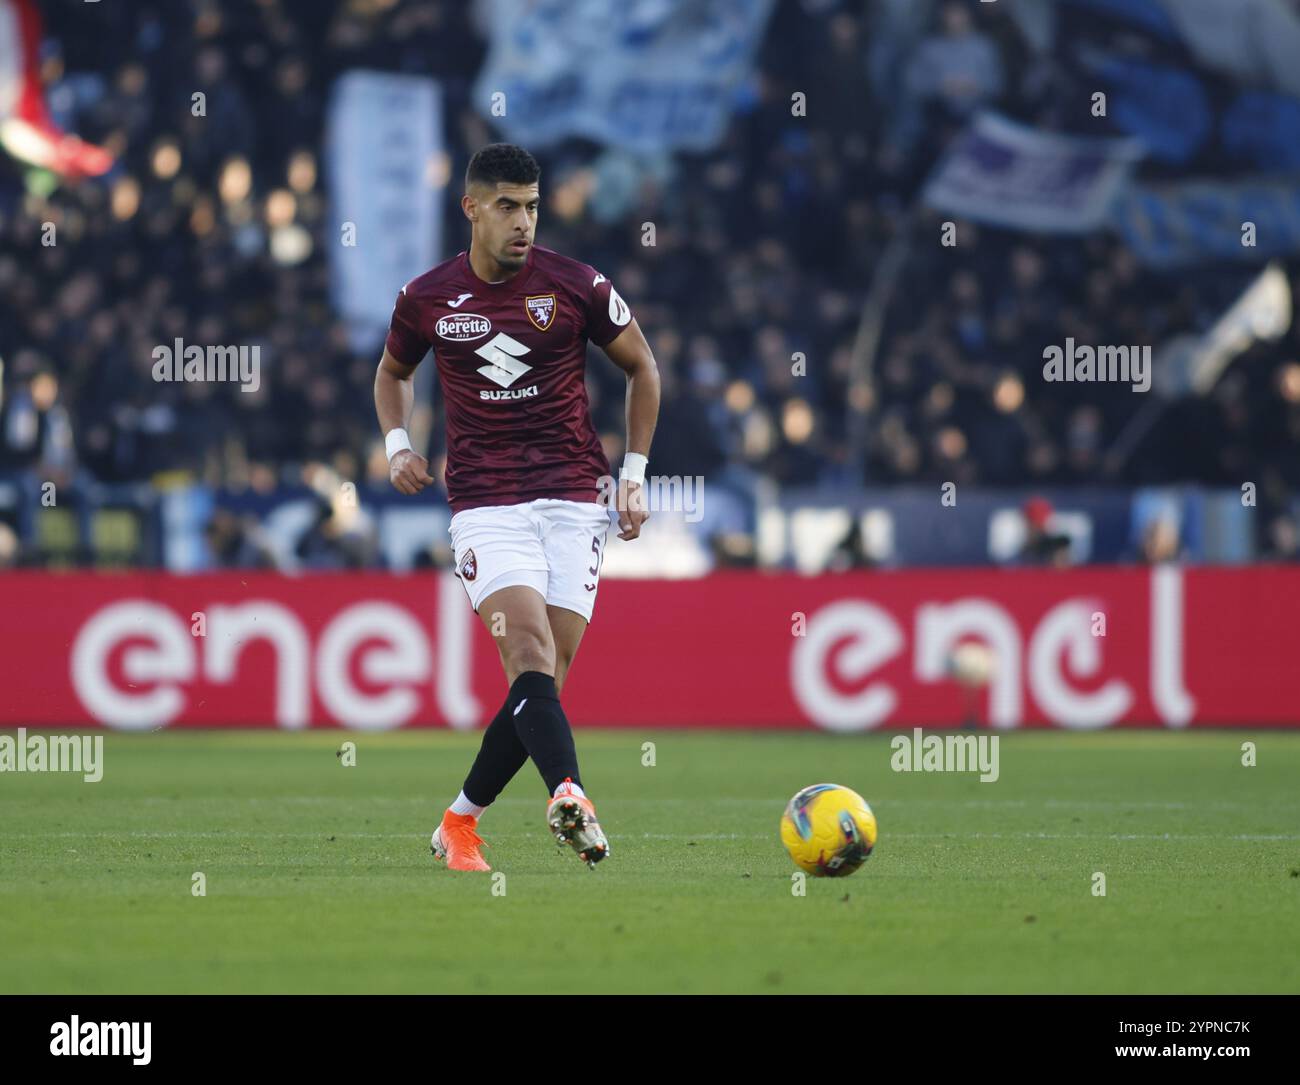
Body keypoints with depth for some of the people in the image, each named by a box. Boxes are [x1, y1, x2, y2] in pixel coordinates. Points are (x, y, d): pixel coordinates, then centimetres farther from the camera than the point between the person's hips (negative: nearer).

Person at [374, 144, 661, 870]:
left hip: (575, 501, 1)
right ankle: (569, 797, -41)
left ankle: (461, 823, 14)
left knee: (544, 682, -3)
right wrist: (398, 444, 6)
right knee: (531, 654, -23)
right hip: (485, 504, -1)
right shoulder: (427, 299, 4)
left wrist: (635, 472, 7)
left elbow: (642, 368, 13)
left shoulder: (576, 286, -1)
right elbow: (393, 372, 24)